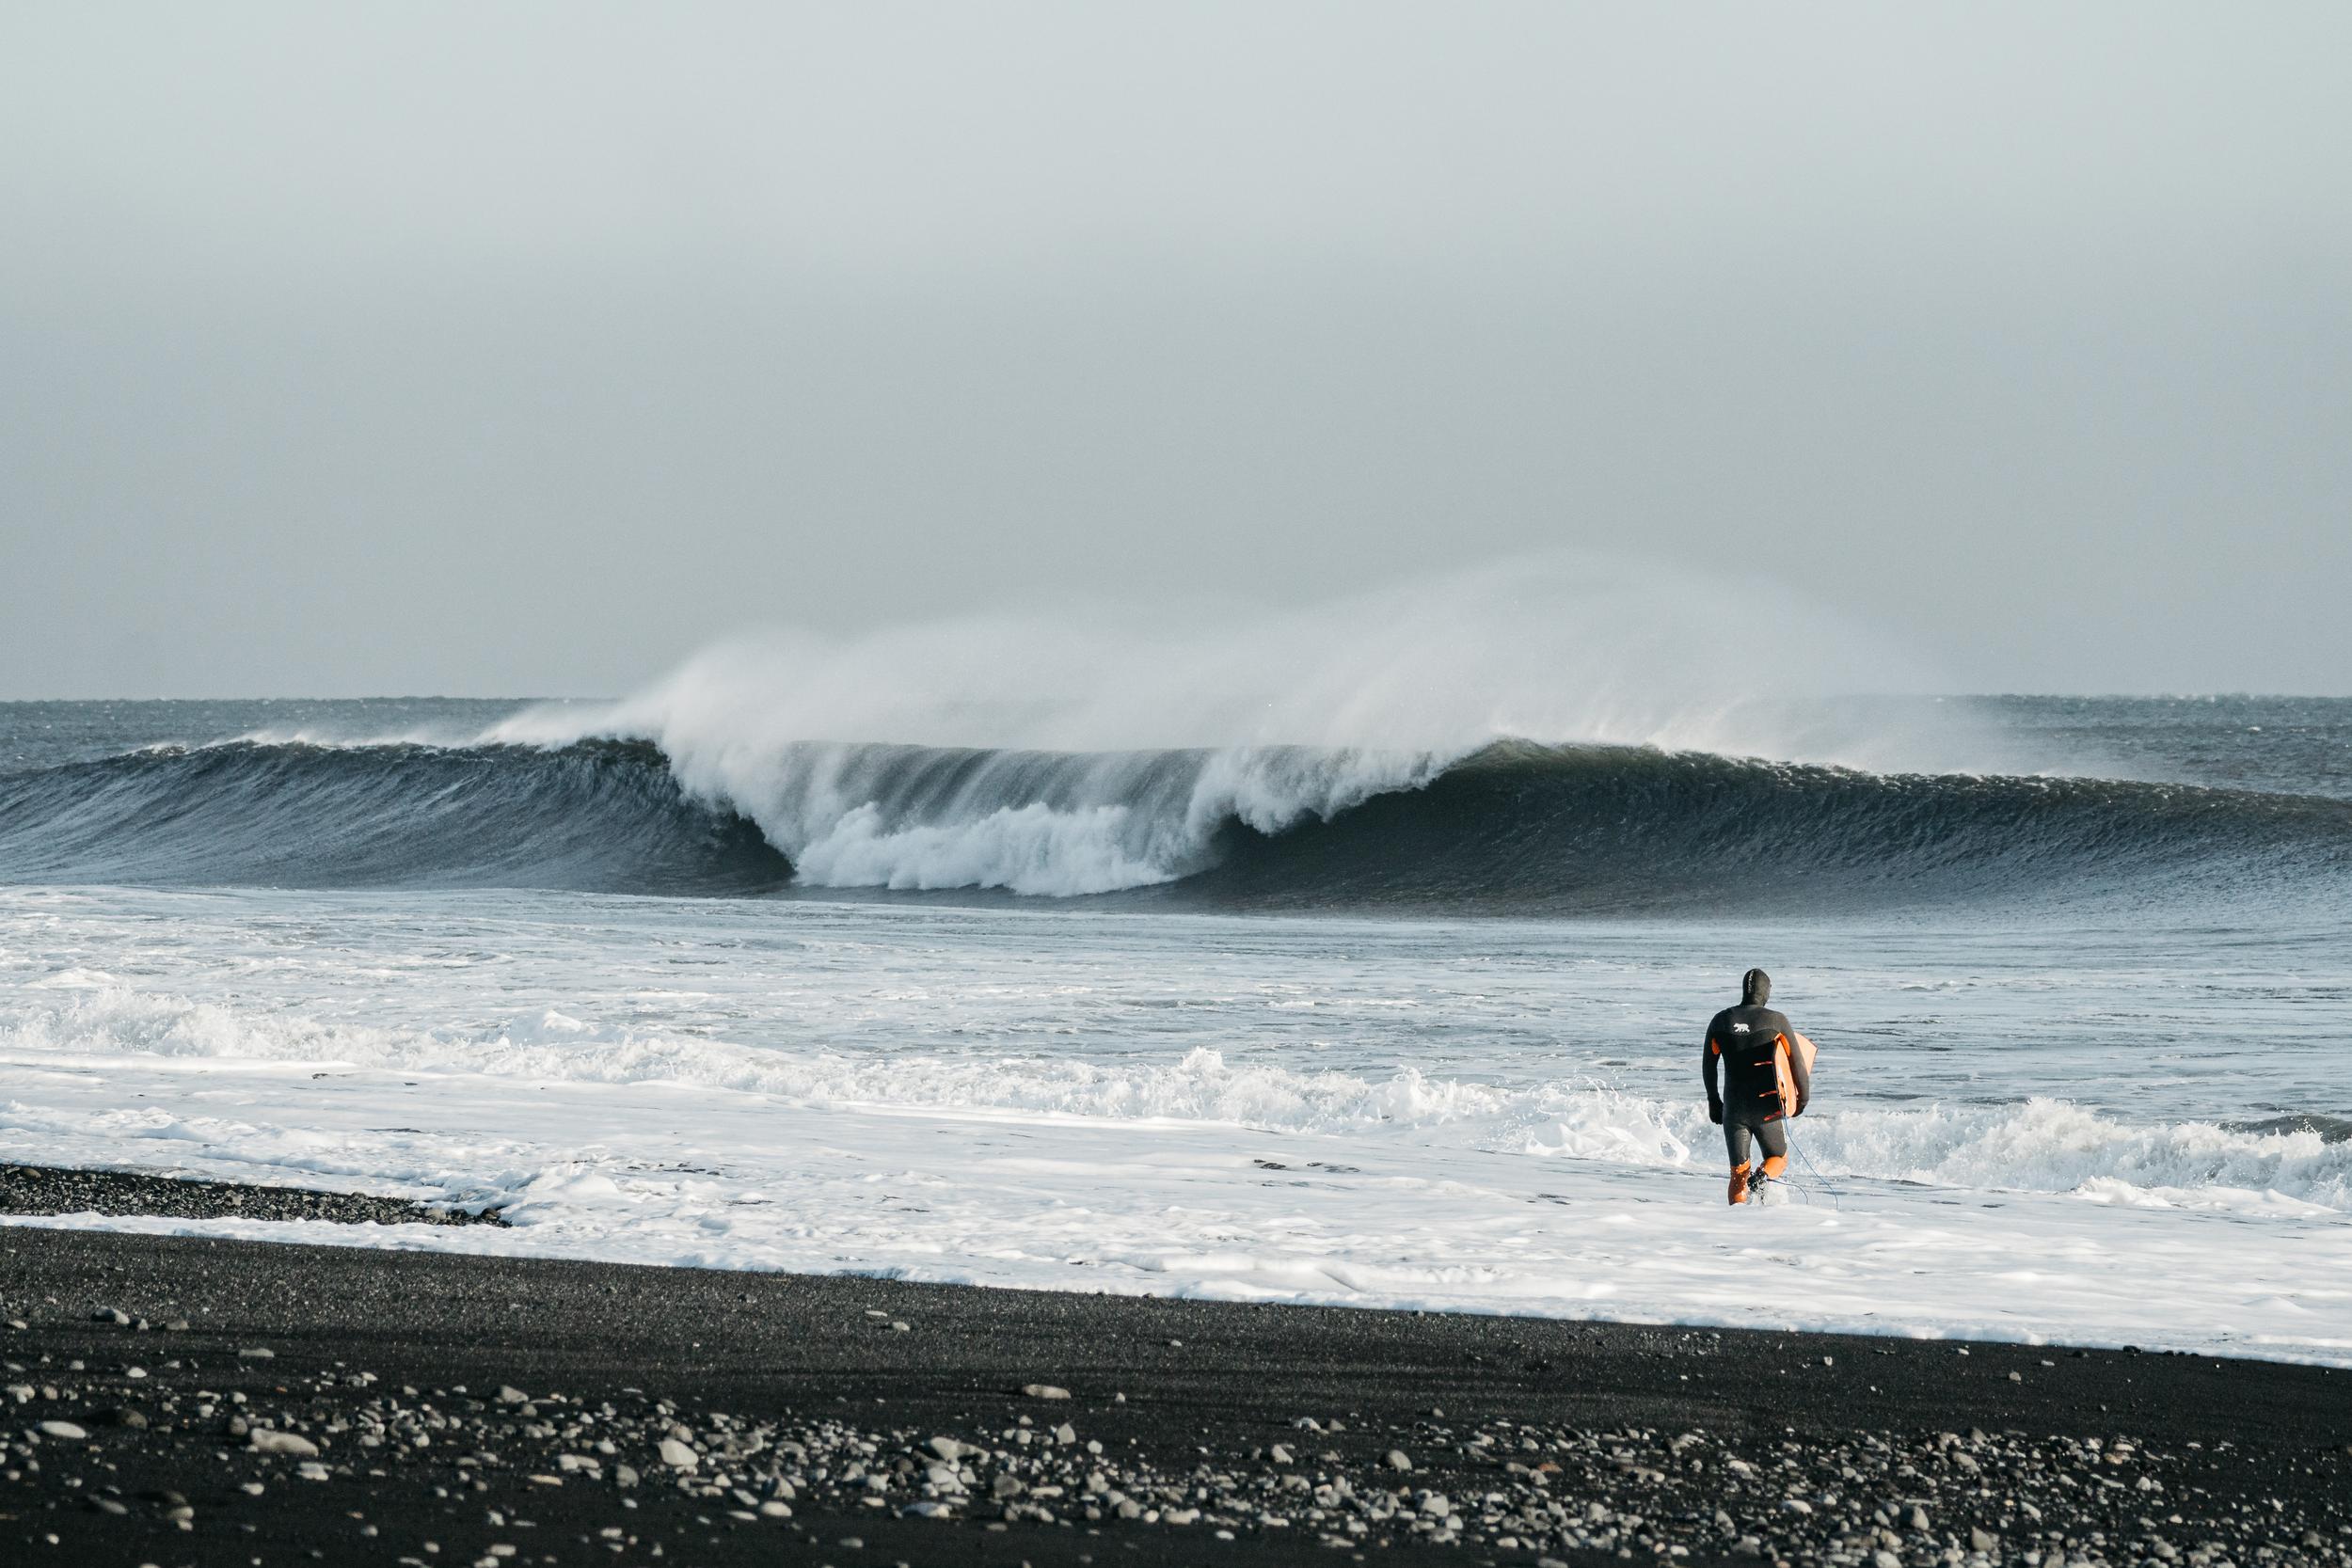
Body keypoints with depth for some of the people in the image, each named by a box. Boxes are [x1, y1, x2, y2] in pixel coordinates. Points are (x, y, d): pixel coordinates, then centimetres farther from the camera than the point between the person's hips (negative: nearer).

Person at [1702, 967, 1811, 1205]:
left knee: (1738, 1174, 11)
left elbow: (1708, 1066, 12)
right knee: (1778, 1158, 16)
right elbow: (1797, 1062, 0)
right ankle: (1762, 1178, -17)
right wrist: (1803, 1098, 16)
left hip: (1733, 1107, 2)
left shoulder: (1721, 1020, 2)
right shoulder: (1777, 1021, -6)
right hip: (1765, 1109, -2)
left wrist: (1713, 1101, 26)